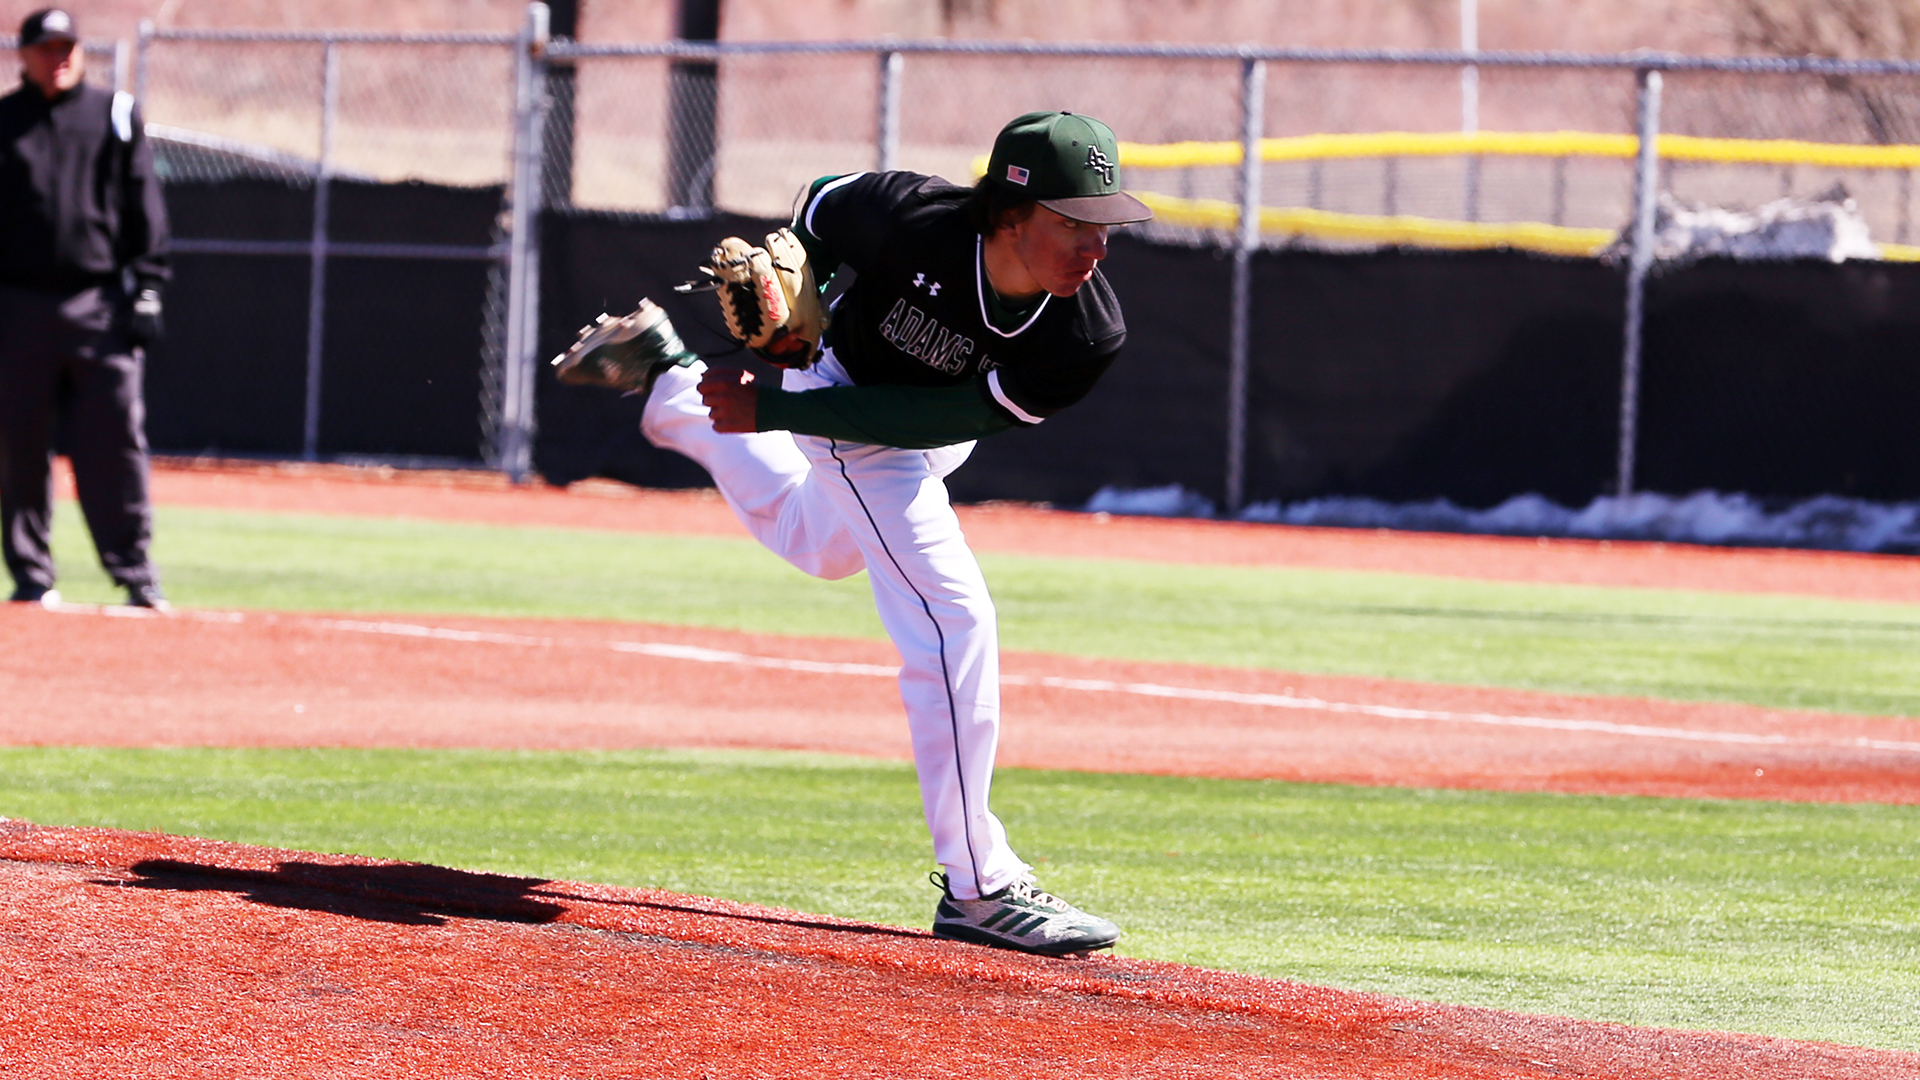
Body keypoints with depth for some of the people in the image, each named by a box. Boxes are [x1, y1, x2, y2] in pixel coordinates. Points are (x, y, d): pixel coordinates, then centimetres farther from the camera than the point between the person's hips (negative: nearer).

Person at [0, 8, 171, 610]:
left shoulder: (115, 117, 10)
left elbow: (144, 208, 9)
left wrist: (146, 288, 1)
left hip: (99, 305, 0)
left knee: (116, 444, -5)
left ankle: (135, 574, -2)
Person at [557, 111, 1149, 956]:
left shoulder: (1088, 338, -32)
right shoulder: (913, 219, -38)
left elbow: (933, 420, -30)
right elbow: (823, 205, -12)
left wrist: (772, 409, -33)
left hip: (924, 431, 5)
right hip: (844, 389, -5)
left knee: (818, 543, 34)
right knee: (952, 617, -19)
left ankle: (668, 380, 52)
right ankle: (978, 887, -17)